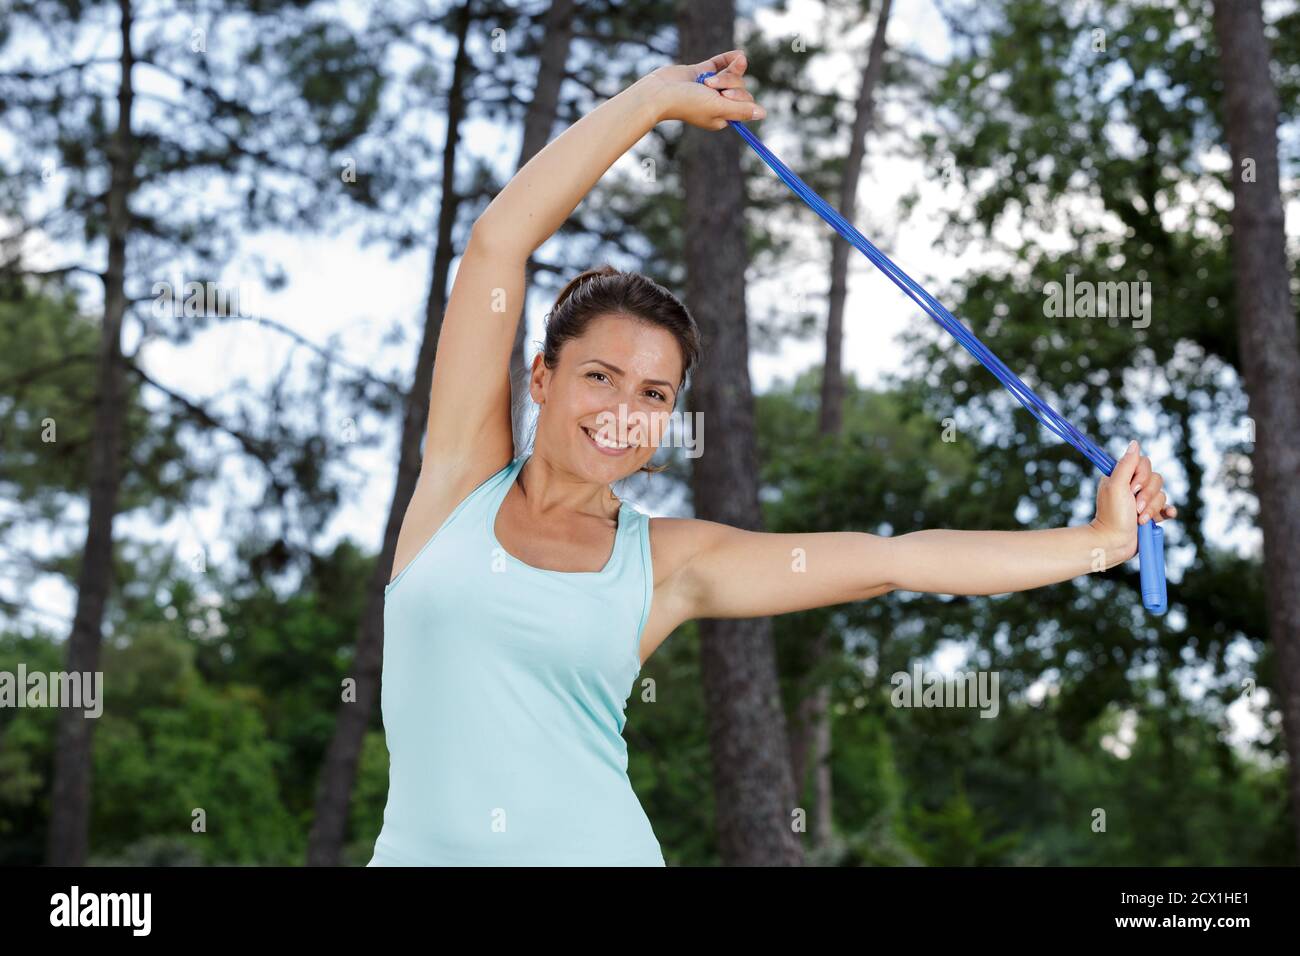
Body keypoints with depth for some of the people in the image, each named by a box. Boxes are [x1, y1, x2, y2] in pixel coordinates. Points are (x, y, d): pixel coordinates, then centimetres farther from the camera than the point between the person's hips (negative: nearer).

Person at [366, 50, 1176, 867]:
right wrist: (656, 100, 0)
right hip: (421, 848, 0)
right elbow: (498, 242, -4)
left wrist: (1098, 542, 0)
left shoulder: (671, 564, 1)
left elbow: (895, 561, 1)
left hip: (595, 847, 0)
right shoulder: (464, 473, 1)